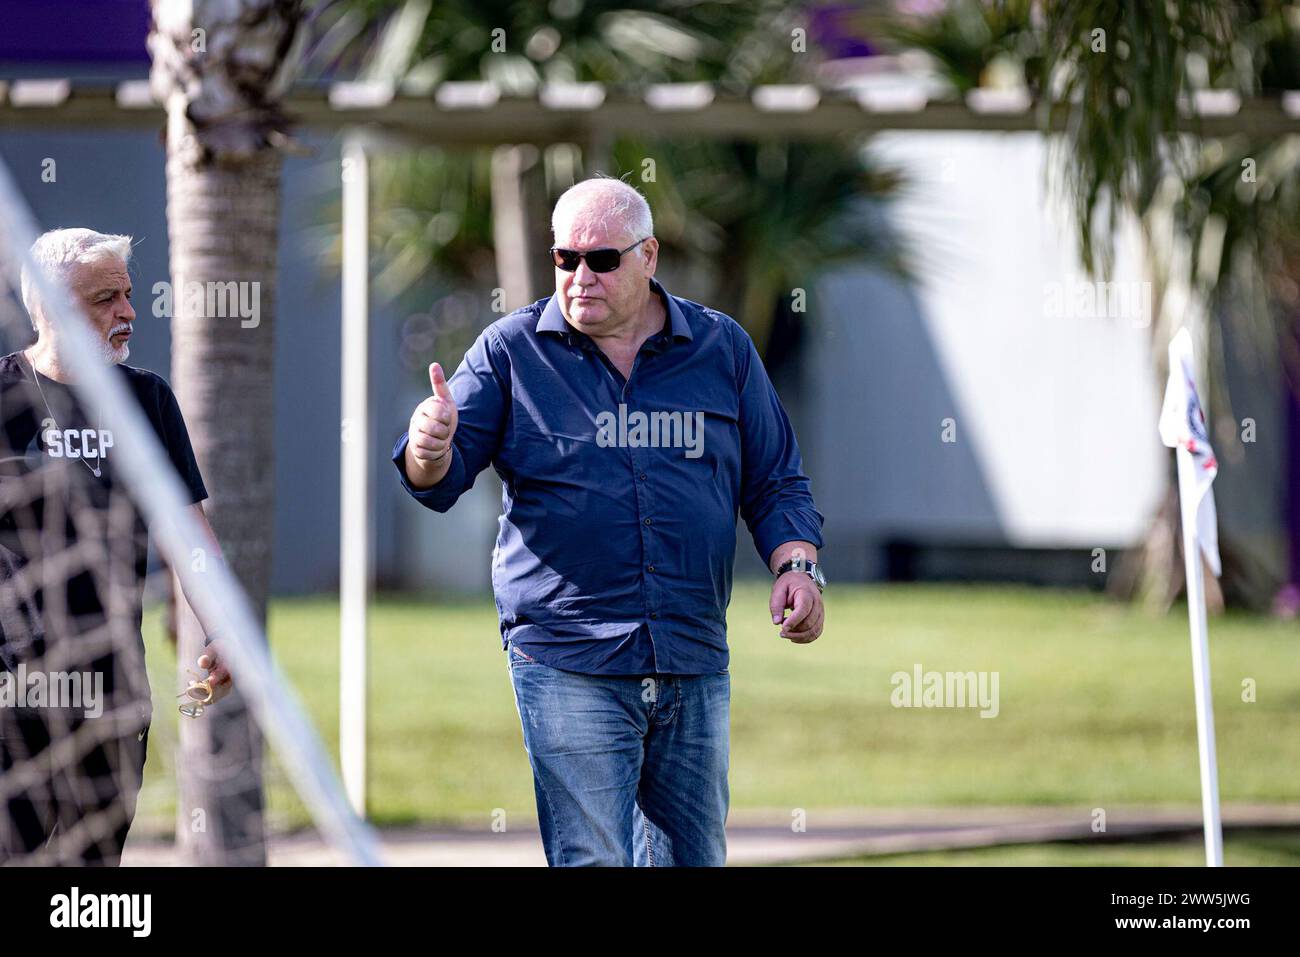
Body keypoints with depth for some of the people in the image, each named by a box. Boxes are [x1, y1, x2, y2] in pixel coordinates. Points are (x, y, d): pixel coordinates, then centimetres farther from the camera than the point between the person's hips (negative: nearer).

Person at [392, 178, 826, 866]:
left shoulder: (722, 349, 9)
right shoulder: (510, 351, 4)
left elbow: (776, 483, 14)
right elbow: (440, 482, 1)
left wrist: (796, 567, -5)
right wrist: (431, 450, -23)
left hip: (696, 666, 3)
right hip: (567, 667, -3)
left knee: (693, 858, 10)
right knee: (590, 861, -9)